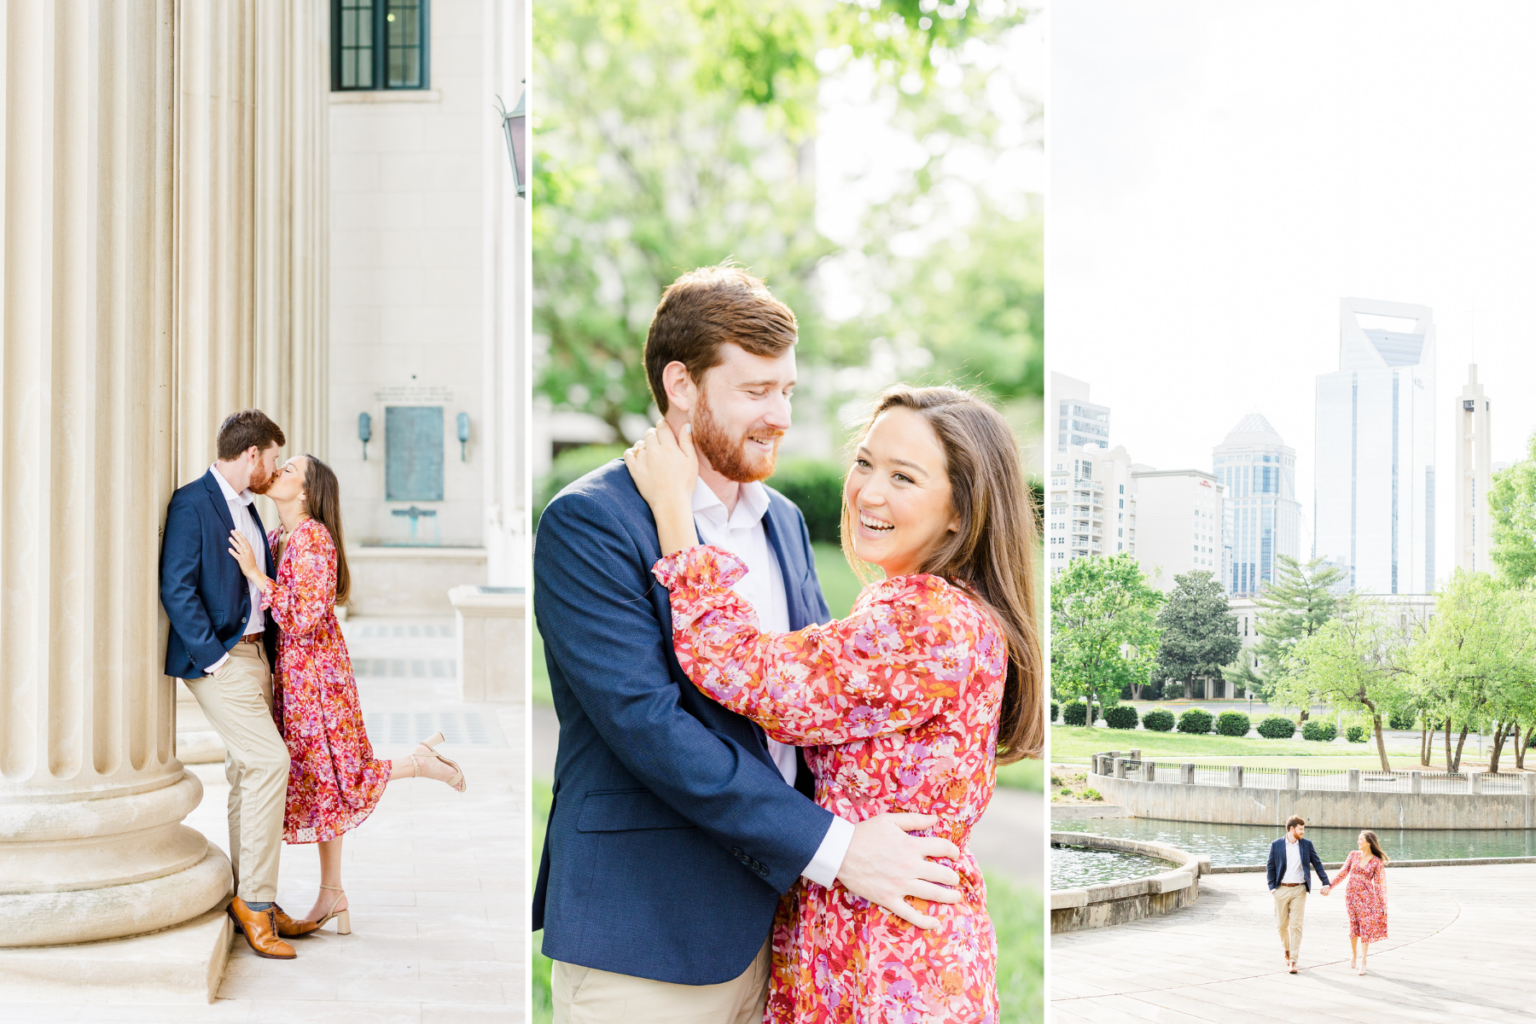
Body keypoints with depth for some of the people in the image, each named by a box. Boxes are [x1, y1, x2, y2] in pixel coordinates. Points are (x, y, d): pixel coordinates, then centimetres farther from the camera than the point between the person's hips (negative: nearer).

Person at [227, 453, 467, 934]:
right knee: (316, 781, 11)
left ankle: (419, 762, 13)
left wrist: (255, 574, -21)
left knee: (332, 778, -5)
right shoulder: (277, 538, 10)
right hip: (292, 671, 9)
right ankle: (332, 895, 18)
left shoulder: (312, 537, -17)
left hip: (314, 671, -9)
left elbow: (304, 618, -22)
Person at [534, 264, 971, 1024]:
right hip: (642, 944, -6)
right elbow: (647, 725, -20)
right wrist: (834, 848, -21)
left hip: (765, 925, 6)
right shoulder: (587, 523, -13)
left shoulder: (783, 521, 10)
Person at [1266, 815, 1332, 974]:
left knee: (1296, 925, -6)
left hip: (1299, 890, 0)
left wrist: (1325, 883, 2)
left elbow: (1317, 864, 8)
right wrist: (1272, 887, -4)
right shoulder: (1276, 845, 0)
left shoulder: (1306, 844, 4)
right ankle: (1287, 949, 34)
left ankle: (1293, 961, -3)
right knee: (1281, 925, 7)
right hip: (1281, 889, 0)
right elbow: (1270, 867, 4)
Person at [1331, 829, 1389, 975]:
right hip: (1351, 895, 2)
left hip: (1367, 897, -2)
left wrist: (1383, 904, -3)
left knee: (1365, 927, -3)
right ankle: (1353, 956, 26)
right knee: (1353, 927, 8)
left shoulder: (1377, 862, -4)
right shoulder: (1353, 855, 3)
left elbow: (1379, 883, -2)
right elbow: (1343, 872, 8)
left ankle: (1363, 961, 4)